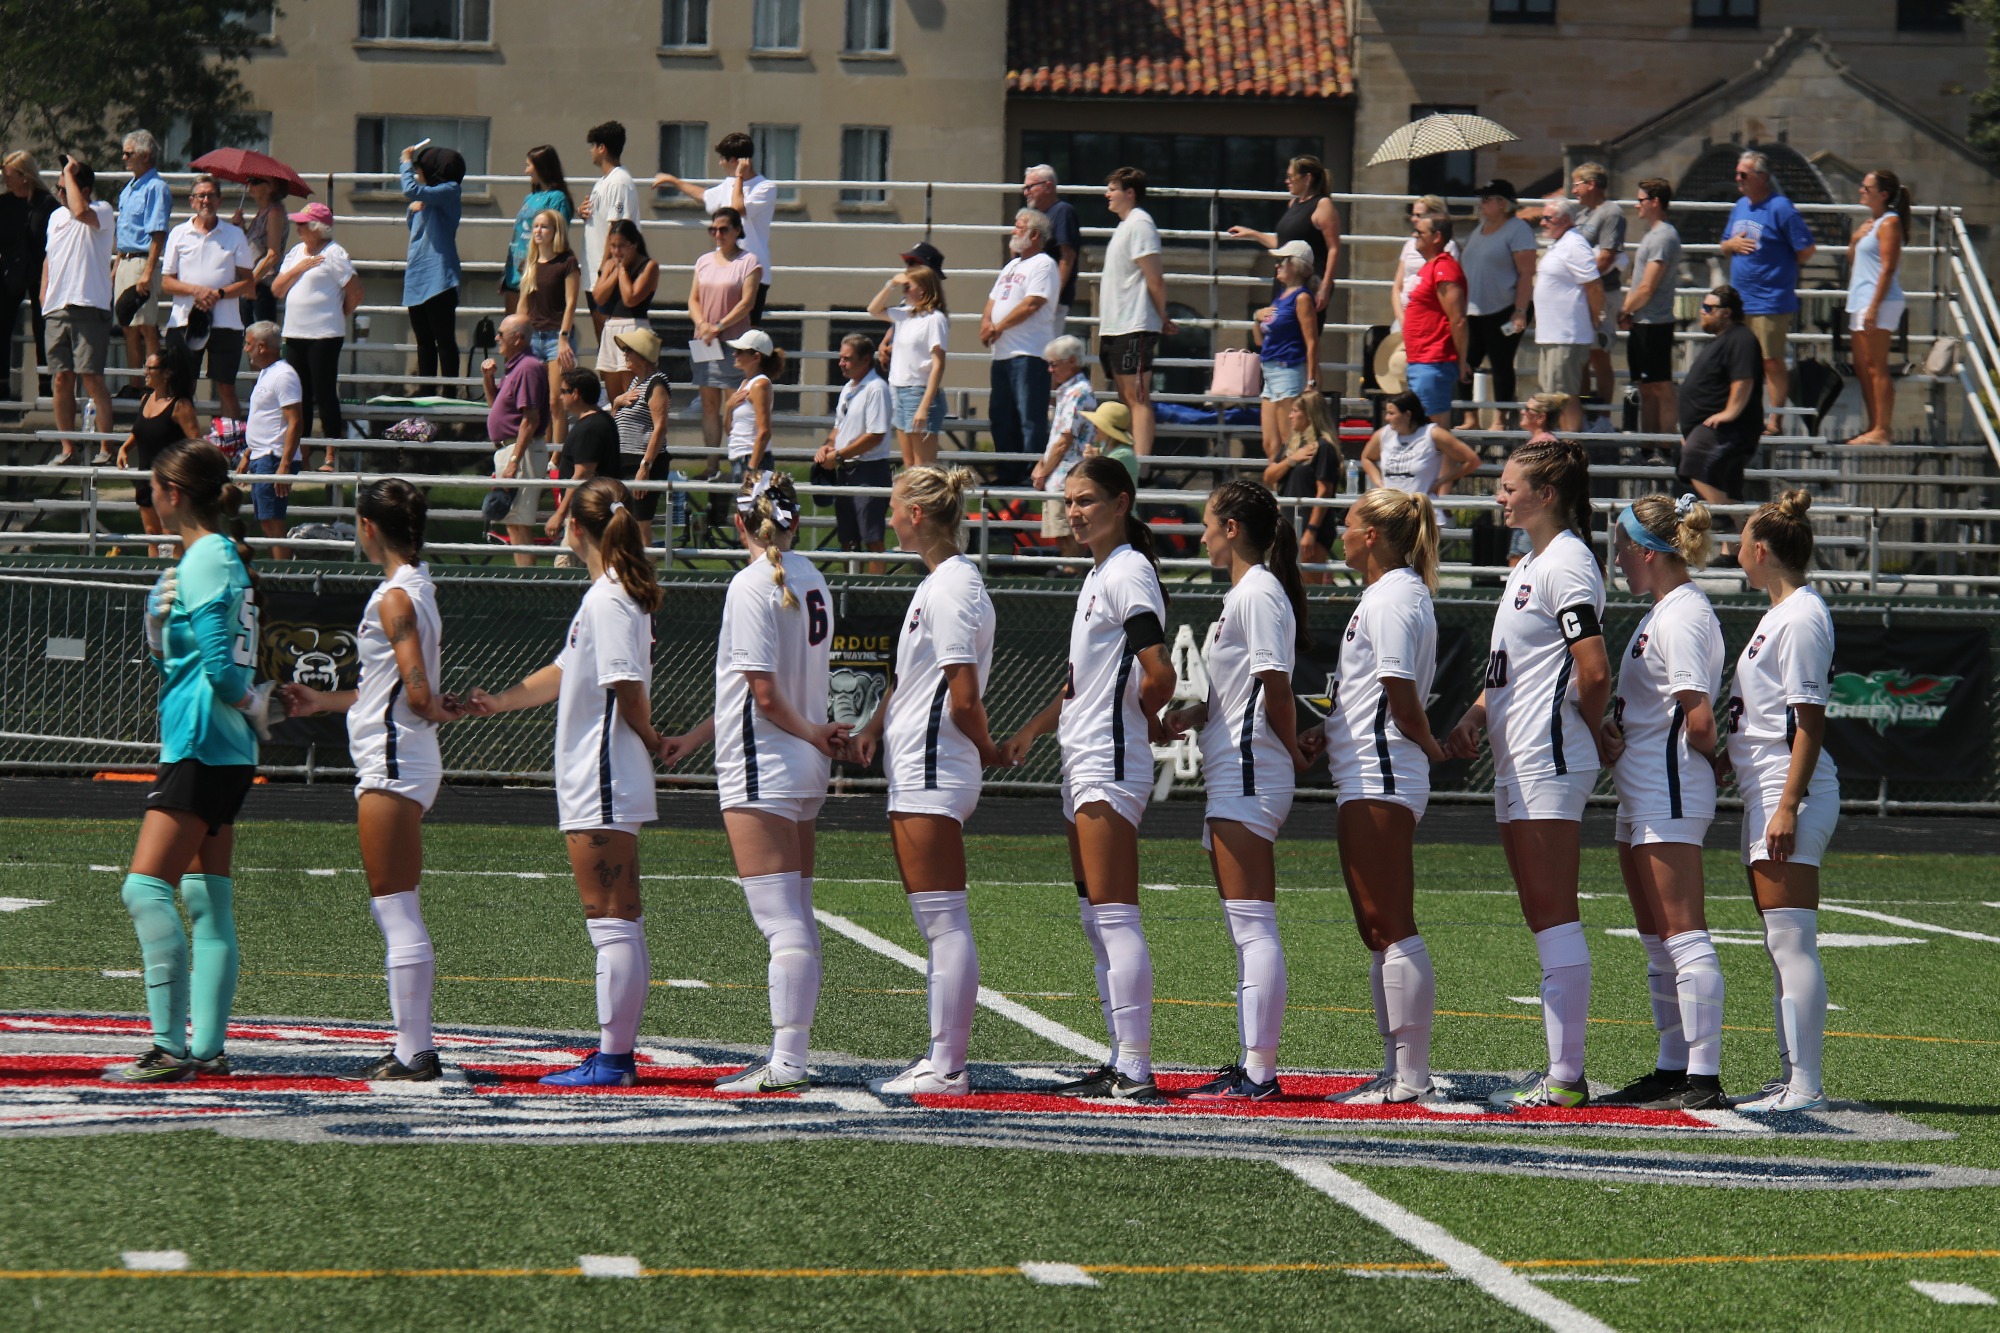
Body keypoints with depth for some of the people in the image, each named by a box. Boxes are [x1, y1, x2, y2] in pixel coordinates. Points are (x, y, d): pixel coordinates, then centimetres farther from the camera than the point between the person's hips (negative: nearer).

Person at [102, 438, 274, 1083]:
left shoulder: (203, 561, -13)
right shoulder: (224, 557, 16)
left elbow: (220, 666, -19)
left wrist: (253, 707, -3)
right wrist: (160, 624, 3)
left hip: (202, 747, -10)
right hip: (225, 752, 10)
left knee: (146, 887, -14)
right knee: (208, 900, 10)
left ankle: (170, 1048, -18)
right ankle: (207, 1047, 11)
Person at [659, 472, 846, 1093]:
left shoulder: (752, 585, -13)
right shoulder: (811, 581, 11)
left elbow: (764, 696, -18)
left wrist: (813, 733, -2)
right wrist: (690, 739, 20)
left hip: (761, 771, -8)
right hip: (804, 772, 8)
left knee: (782, 923, -10)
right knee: (797, 922, 10)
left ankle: (785, 1061, -12)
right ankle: (791, 1056, 14)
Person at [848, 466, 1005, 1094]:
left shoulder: (953, 588, -16)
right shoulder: (938, 583, 16)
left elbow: (965, 698, -19)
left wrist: (986, 751, -3)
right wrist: (876, 725, 14)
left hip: (932, 774, -11)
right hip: (917, 775, 11)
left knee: (944, 921, -8)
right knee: (935, 924, 12)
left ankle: (947, 1067, -7)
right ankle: (943, 1059, 17)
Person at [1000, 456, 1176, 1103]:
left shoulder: (1129, 572, -12)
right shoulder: (1097, 576, 18)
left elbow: (1159, 674, -21)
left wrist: (1146, 722, -3)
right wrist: (1032, 729, 23)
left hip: (1110, 762, -10)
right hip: (1083, 763, 10)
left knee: (1114, 916, -12)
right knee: (1097, 921, 11)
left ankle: (1136, 1070, -13)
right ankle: (1122, 1063, 14)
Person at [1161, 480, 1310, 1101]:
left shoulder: (1258, 594, -12)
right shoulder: (1245, 593, 19)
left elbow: (1275, 684, -18)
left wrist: (1291, 752, -5)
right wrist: (1191, 716, 8)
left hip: (1248, 778, -11)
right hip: (1233, 780, 11)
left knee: (1253, 926, -12)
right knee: (1246, 930, 12)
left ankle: (1260, 1071, -14)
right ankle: (1254, 1066, 15)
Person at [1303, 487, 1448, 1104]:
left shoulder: (1391, 598, -14)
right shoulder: (1395, 593, 18)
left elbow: (1402, 699, -19)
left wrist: (1429, 746, -1)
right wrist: (1328, 731, 11)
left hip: (1379, 781, -11)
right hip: (1373, 781, 11)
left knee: (1392, 930, -9)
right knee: (1380, 932, 12)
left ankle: (1412, 1078, -9)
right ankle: (1400, 1071, 16)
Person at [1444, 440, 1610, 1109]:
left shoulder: (1567, 565, -12)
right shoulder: (1528, 566, 19)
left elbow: (1593, 672, -19)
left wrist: (1594, 739, -3)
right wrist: (1475, 717, 10)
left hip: (1549, 763, -10)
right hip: (1516, 764, 10)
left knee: (1554, 918, -9)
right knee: (1543, 920, 10)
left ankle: (1566, 1076, -9)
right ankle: (1561, 1072, 13)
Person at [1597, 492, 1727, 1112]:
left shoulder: (1683, 615, -16)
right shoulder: (1664, 612, 16)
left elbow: (1698, 722, -20)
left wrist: (1712, 761, -1)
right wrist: (1614, 738, 2)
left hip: (1670, 796, -11)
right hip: (1644, 798, 11)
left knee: (1683, 937, -11)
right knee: (1658, 943, 14)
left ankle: (1704, 1077, -11)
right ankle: (1672, 1068, 20)